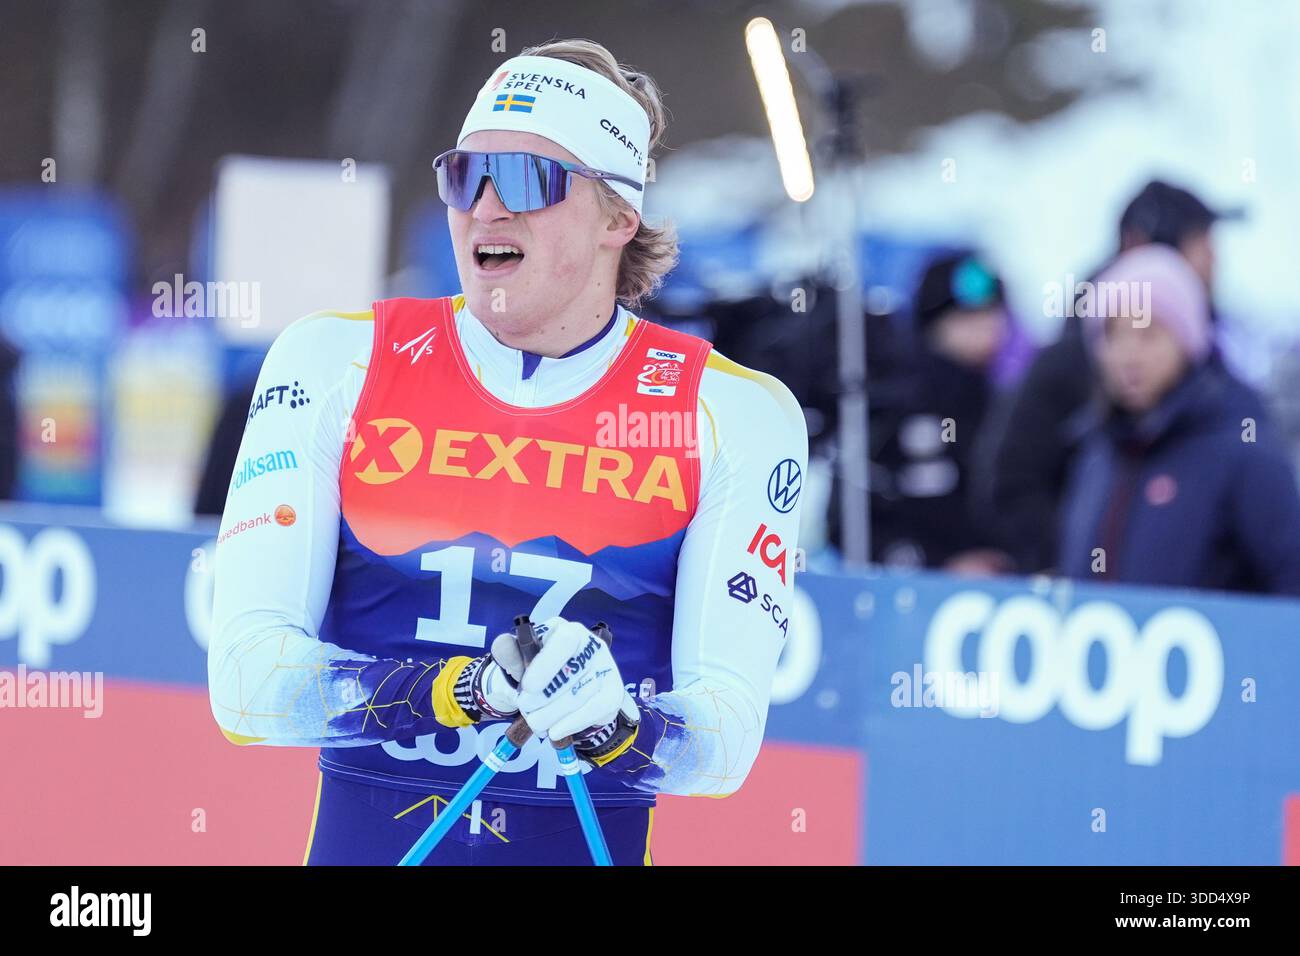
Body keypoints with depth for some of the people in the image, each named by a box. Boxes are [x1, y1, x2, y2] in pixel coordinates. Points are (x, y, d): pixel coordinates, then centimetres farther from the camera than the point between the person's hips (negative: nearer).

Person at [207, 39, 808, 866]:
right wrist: (455, 692, -22)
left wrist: (616, 728, -26)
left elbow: (728, 734, -6)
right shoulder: (334, 362, 2)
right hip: (362, 840, 2)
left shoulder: (735, 416, 0)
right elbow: (246, 675, -7)